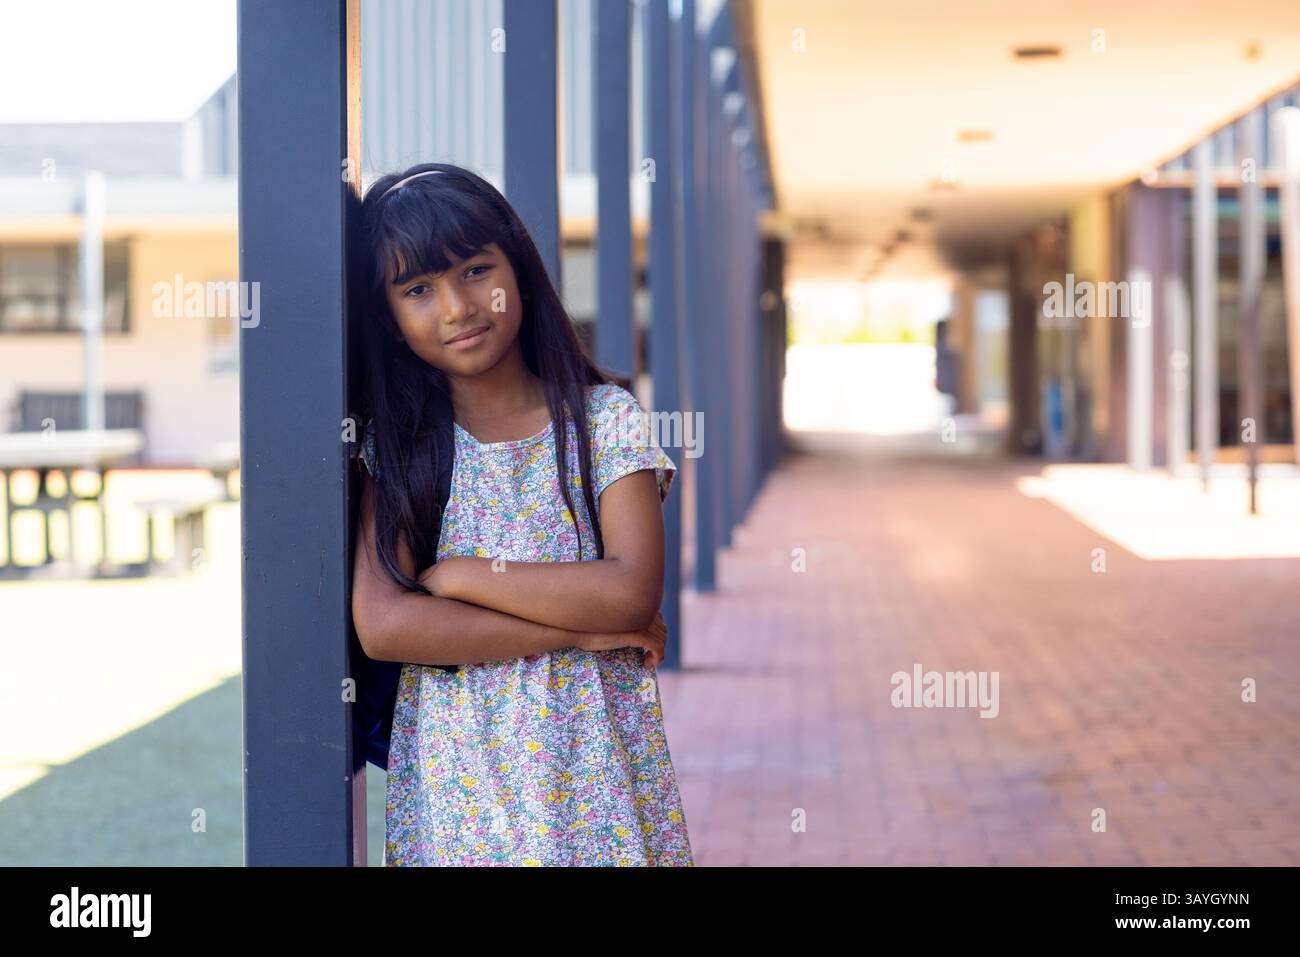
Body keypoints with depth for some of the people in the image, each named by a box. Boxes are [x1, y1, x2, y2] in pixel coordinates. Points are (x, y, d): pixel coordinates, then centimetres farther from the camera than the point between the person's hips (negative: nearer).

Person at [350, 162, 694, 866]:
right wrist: (582, 627, -17)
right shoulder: (396, 444, -1)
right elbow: (380, 625, -14)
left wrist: (460, 575, -15)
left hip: (595, 779, 0)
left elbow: (633, 591, -15)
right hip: (457, 784, 1)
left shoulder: (606, 419, -3)